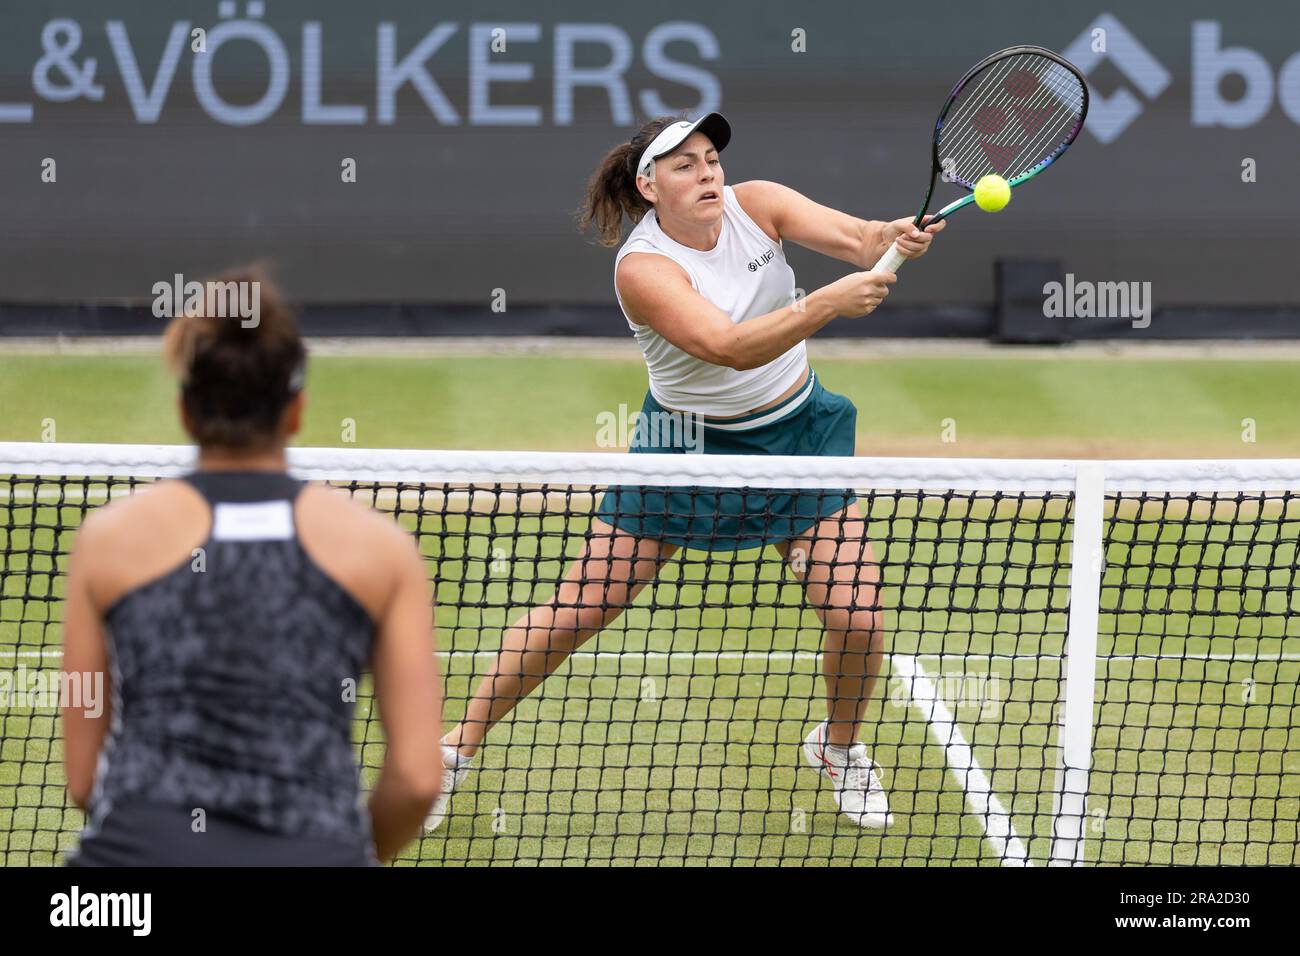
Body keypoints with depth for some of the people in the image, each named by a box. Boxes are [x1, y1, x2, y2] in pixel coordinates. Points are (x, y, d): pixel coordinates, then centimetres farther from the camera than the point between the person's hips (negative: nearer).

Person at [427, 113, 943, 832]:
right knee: (575, 610, -2)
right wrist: (825, 304, -49)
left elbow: (853, 238, -23)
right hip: (687, 443, -3)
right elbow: (729, 346, -36)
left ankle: (838, 746, 24)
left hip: (795, 433, 3)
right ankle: (459, 748, 15)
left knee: (857, 617, -7)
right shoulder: (641, 268, -23)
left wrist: (893, 238, -46)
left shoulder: (755, 205, -10)